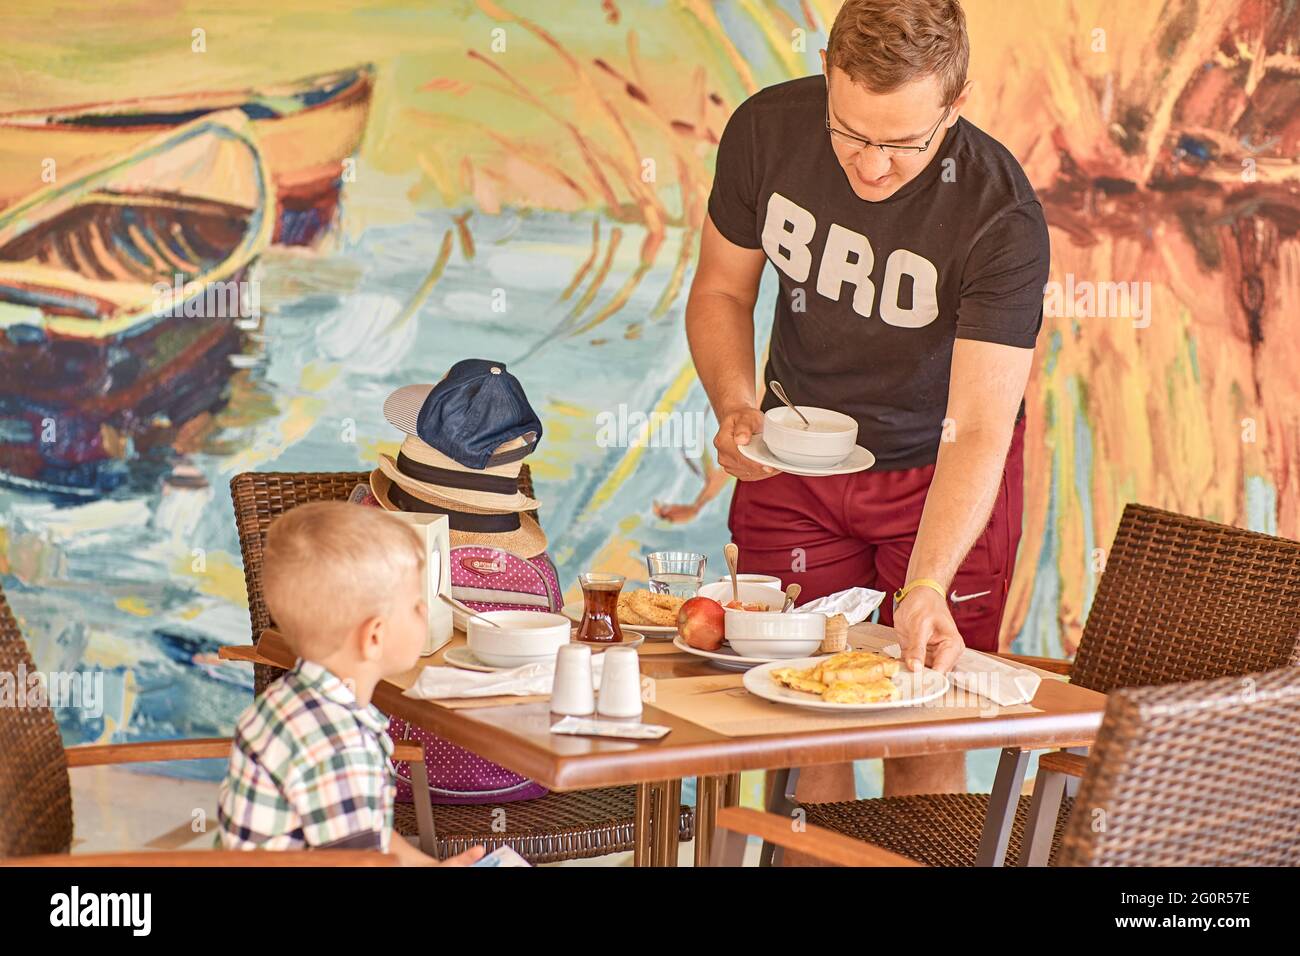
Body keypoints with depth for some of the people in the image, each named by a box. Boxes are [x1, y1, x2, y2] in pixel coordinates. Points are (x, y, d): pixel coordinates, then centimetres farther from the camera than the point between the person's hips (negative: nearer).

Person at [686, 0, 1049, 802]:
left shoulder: (1003, 218, -29)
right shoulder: (768, 129, -17)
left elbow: (976, 431, -31)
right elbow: (721, 290, -1)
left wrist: (923, 590, -44)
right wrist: (735, 406, -20)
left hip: (936, 472, -3)